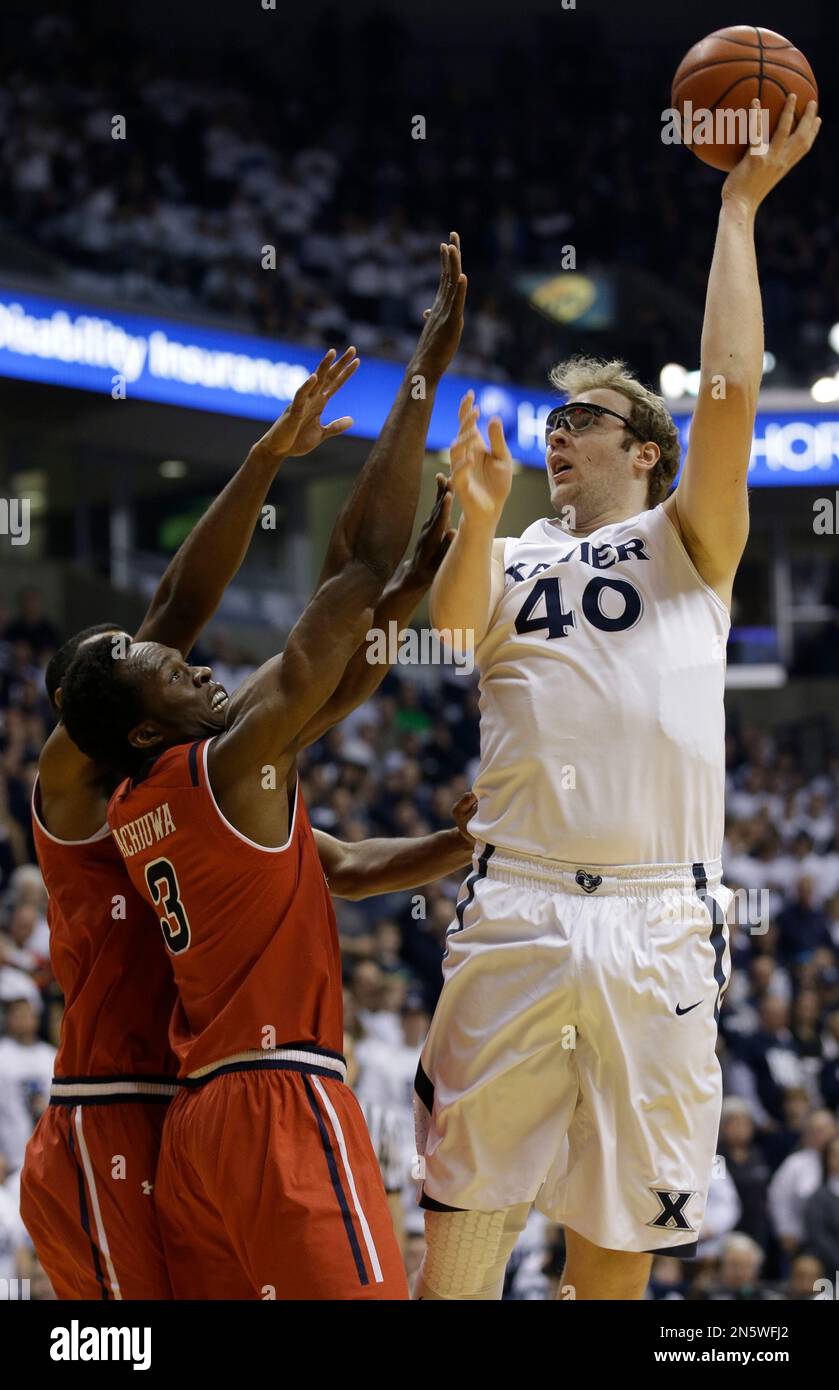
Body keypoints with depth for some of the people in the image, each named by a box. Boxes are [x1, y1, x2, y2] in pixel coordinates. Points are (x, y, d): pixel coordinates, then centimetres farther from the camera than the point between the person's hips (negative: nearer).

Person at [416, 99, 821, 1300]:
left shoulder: (688, 545, 14)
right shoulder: (514, 560, 20)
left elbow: (730, 391, 0)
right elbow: (445, 638, -2)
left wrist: (739, 207, 1)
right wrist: (476, 521, -19)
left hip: (656, 920, -1)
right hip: (517, 912, 1)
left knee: (620, 1241, 4)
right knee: (461, 1214, -4)